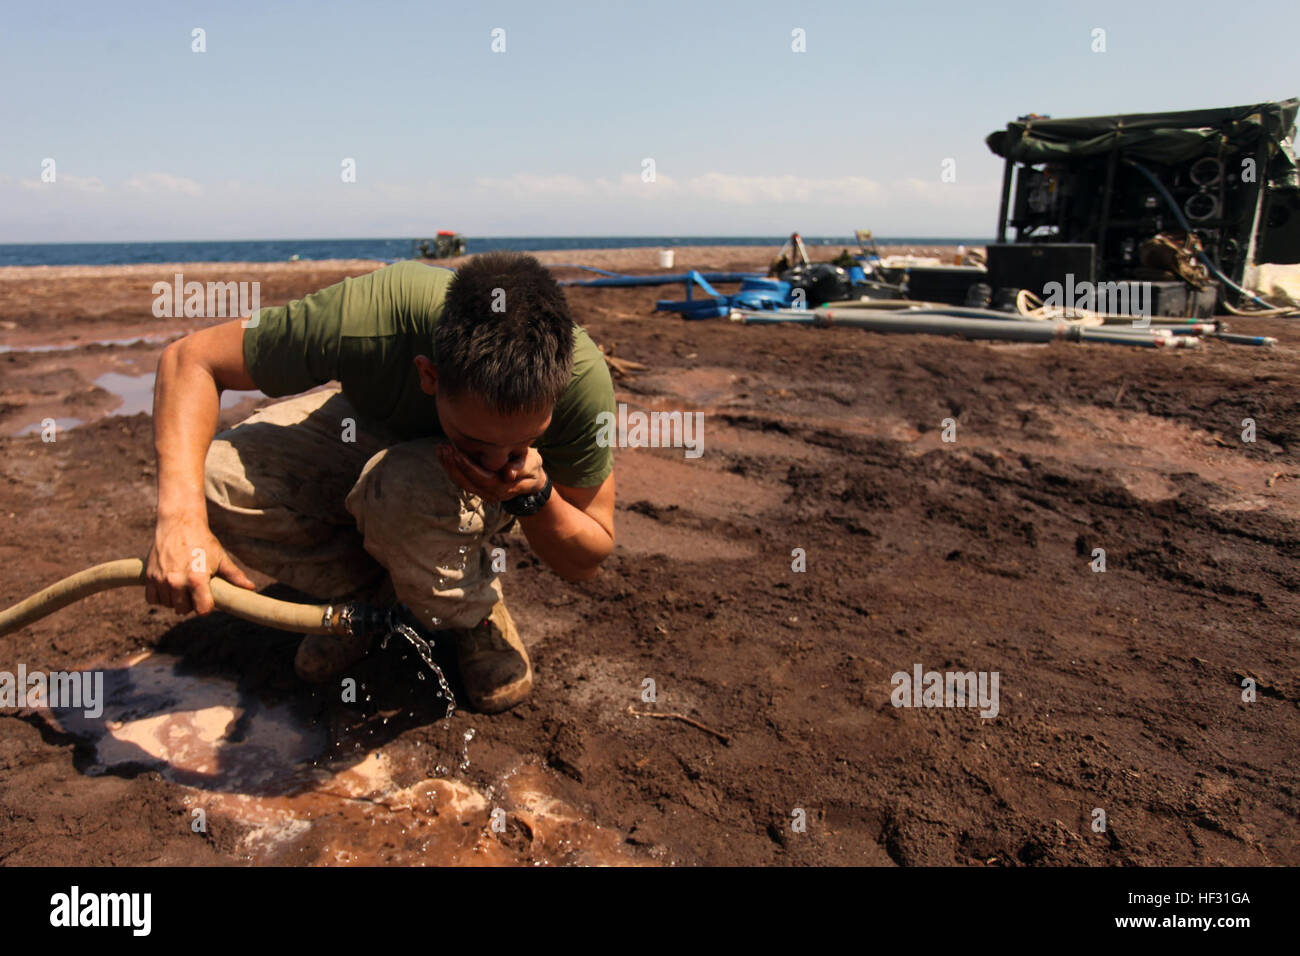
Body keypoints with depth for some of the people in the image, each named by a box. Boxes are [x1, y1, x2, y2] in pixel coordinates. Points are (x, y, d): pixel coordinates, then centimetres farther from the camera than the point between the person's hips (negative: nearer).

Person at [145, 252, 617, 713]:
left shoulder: (582, 377, -34)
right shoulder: (371, 319, -38)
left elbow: (587, 560, -18)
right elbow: (190, 358, -25)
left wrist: (533, 498, -41)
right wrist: (180, 518, -38)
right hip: (372, 432, 2)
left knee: (404, 488, -37)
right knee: (215, 483, -23)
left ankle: (472, 615, -7)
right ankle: (373, 591, -2)